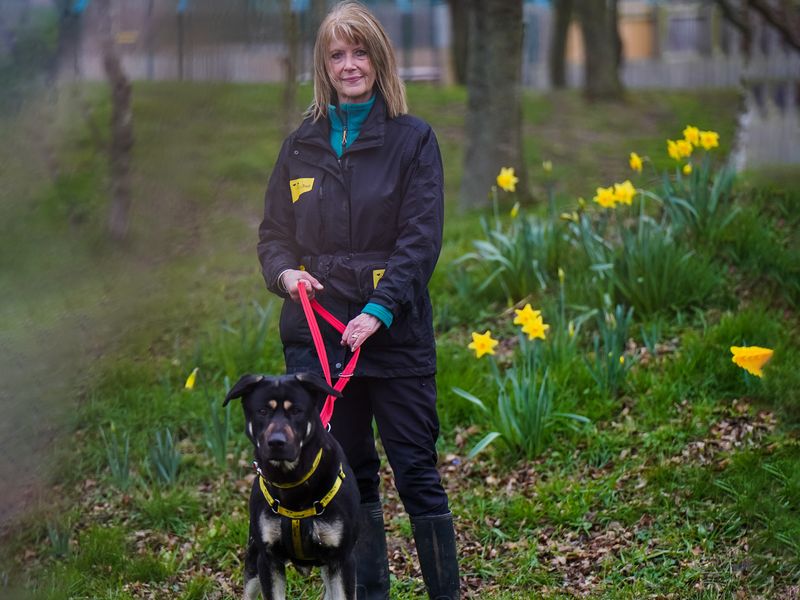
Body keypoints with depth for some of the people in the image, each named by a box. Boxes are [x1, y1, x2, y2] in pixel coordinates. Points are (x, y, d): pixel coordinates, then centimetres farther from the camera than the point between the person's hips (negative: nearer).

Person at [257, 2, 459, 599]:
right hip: (317, 334, 4)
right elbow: (274, 232, 16)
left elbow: (422, 238, -8)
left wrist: (380, 310, -18)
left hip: (395, 333, -4)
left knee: (417, 473, -2)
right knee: (348, 476, 10)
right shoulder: (302, 144, 11)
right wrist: (285, 273, -5)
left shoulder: (412, 138, -1)